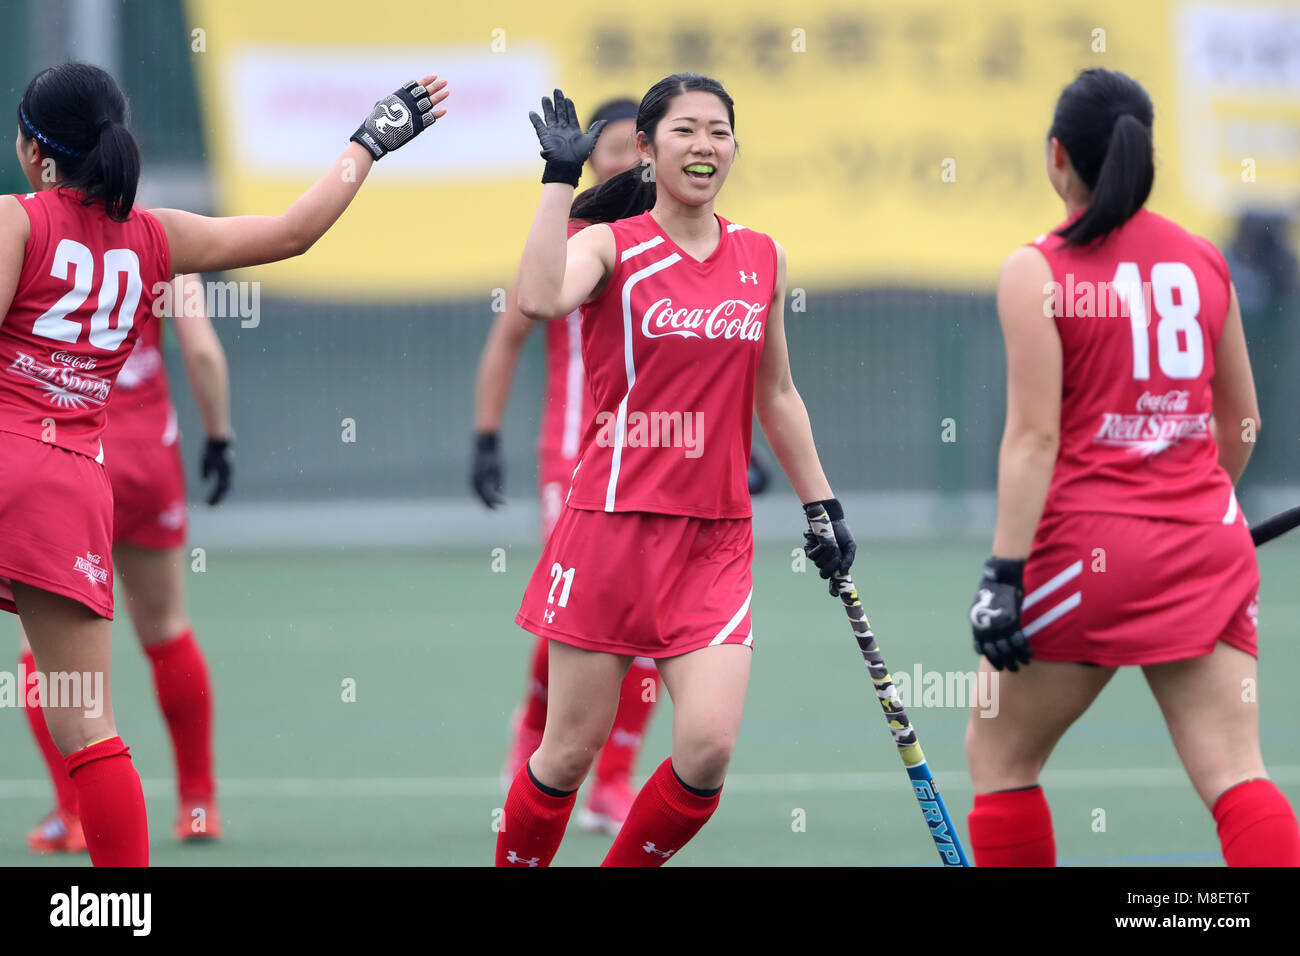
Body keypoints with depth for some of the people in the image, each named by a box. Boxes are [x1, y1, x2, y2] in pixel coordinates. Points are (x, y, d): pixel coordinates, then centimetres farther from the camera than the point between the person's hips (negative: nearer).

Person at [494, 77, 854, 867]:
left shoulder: (762, 258, 10)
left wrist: (821, 503, 18)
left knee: (709, 748, -11)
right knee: (571, 751, 1)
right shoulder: (612, 247, -3)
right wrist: (560, 178, -24)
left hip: (717, 540, 3)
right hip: (615, 527, -3)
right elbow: (541, 299, -27)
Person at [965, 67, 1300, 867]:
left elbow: (1035, 437, -13)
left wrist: (1005, 572, -14)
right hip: (1206, 546, 4)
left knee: (1000, 754, 13)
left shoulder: (1038, 271, -6)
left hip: (1092, 540, -4)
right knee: (1235, 774, -4)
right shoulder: (1204, 261, 9)